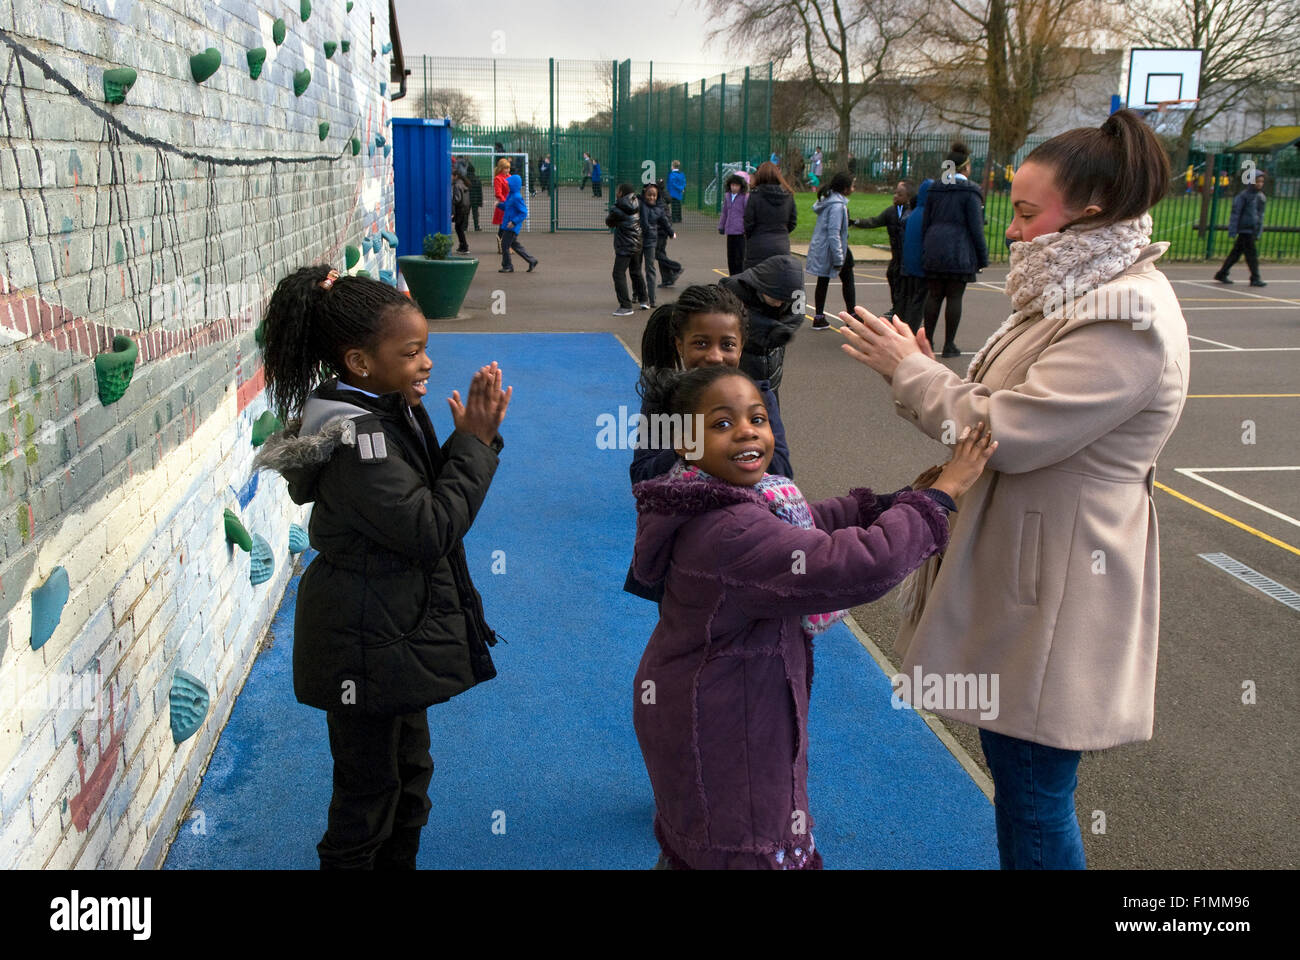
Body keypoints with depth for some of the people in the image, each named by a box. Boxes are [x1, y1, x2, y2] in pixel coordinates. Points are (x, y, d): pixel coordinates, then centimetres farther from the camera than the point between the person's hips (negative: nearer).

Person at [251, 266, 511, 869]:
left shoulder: (388, 408, 2)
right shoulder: (356, 437, -26)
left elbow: (427, 494, 8)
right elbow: (430, 529, -26)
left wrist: (475, 437, -7)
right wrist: (475, 444, -21)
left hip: (398, 631, 9)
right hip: (366, 645, -9)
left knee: (408, 771, 24)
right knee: (368, 794, 8)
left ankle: (398, 863, 41)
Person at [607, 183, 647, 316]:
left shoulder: (616, 210, -16)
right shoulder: (636, 206, 1)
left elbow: (609, 222, -1)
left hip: (624, 247, -8)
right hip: (637, 245, 8)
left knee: (619, 275, -6)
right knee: (636, 272, 22)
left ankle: (625, 306, -12)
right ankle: (644, 300, 33)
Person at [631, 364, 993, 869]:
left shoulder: (728, 499, -2)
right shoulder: (731, 533, -35)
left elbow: (806, 524, 11)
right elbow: (859, 567, -39)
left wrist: (896, 500, -1)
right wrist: (942, 492, -27)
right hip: (721, 733, -9)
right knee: (760, 850, 11)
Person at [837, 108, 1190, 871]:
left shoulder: (1128, 324, -22)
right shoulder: (1086, 297, 11)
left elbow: (1007, 432, -25)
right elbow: (1006, 410, 16)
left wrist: (909, 368, -12)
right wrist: (919, 372, 1)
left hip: (1055, 597, -10)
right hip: (1019, 569, 10)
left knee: (1034, 796, 3)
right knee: (1011, 764, 23)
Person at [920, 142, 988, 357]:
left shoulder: (935, 190, 10)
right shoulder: (969, 192, -7)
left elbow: (925, 223, 12)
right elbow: (976, 228, -9)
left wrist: (924, 251, 17)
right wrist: (983, 258, -3)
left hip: (934, 250, 5)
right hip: (959, 251, -5)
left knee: (934, 295, 12)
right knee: (954, 297, 1)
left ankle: (927, 339, 15)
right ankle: (949, 345, 5)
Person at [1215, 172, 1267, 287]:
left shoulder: (1261, 196, 12)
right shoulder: (1244, 195, -10)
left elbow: (1261, 213, 20)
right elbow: (1236, 213, -10)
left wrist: (1260, 230, 18)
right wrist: (1233, 230, -13)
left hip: (1254, 229, 7)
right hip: (1245, 229, -7)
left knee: (1236, 252, 11)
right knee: (1251, 254, -7)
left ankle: (1221, 274, 18)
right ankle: (1255, 278, -1)